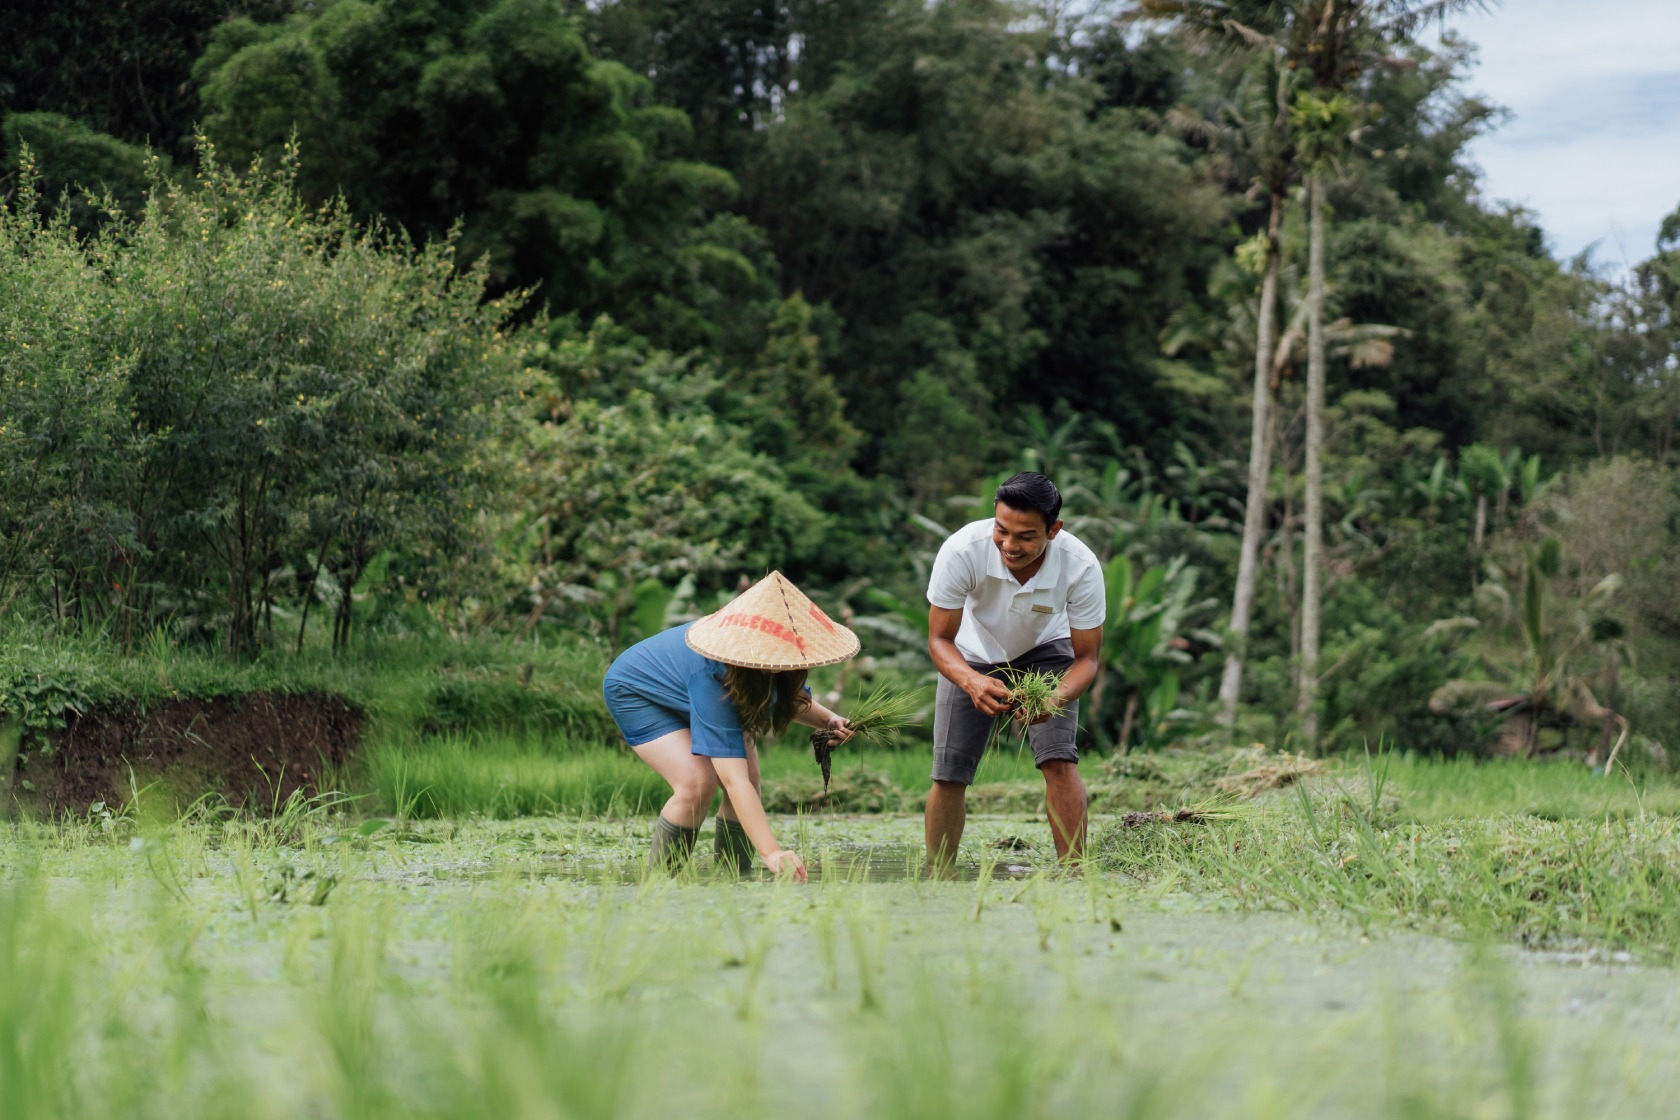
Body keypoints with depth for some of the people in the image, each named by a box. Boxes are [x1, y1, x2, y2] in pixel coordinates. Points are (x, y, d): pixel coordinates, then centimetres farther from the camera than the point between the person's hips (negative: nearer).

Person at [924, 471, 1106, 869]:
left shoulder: (1081, 566, -33)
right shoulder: (962, 551, -36)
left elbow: (1087, 657, -22)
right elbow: (939, 639, -25)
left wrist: (1057, 697, -44)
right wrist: (973, 682, -46)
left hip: (1045, 651, 0)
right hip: (973, 659, 0)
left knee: (1059, 761, -20)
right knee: (948, 774, -5)